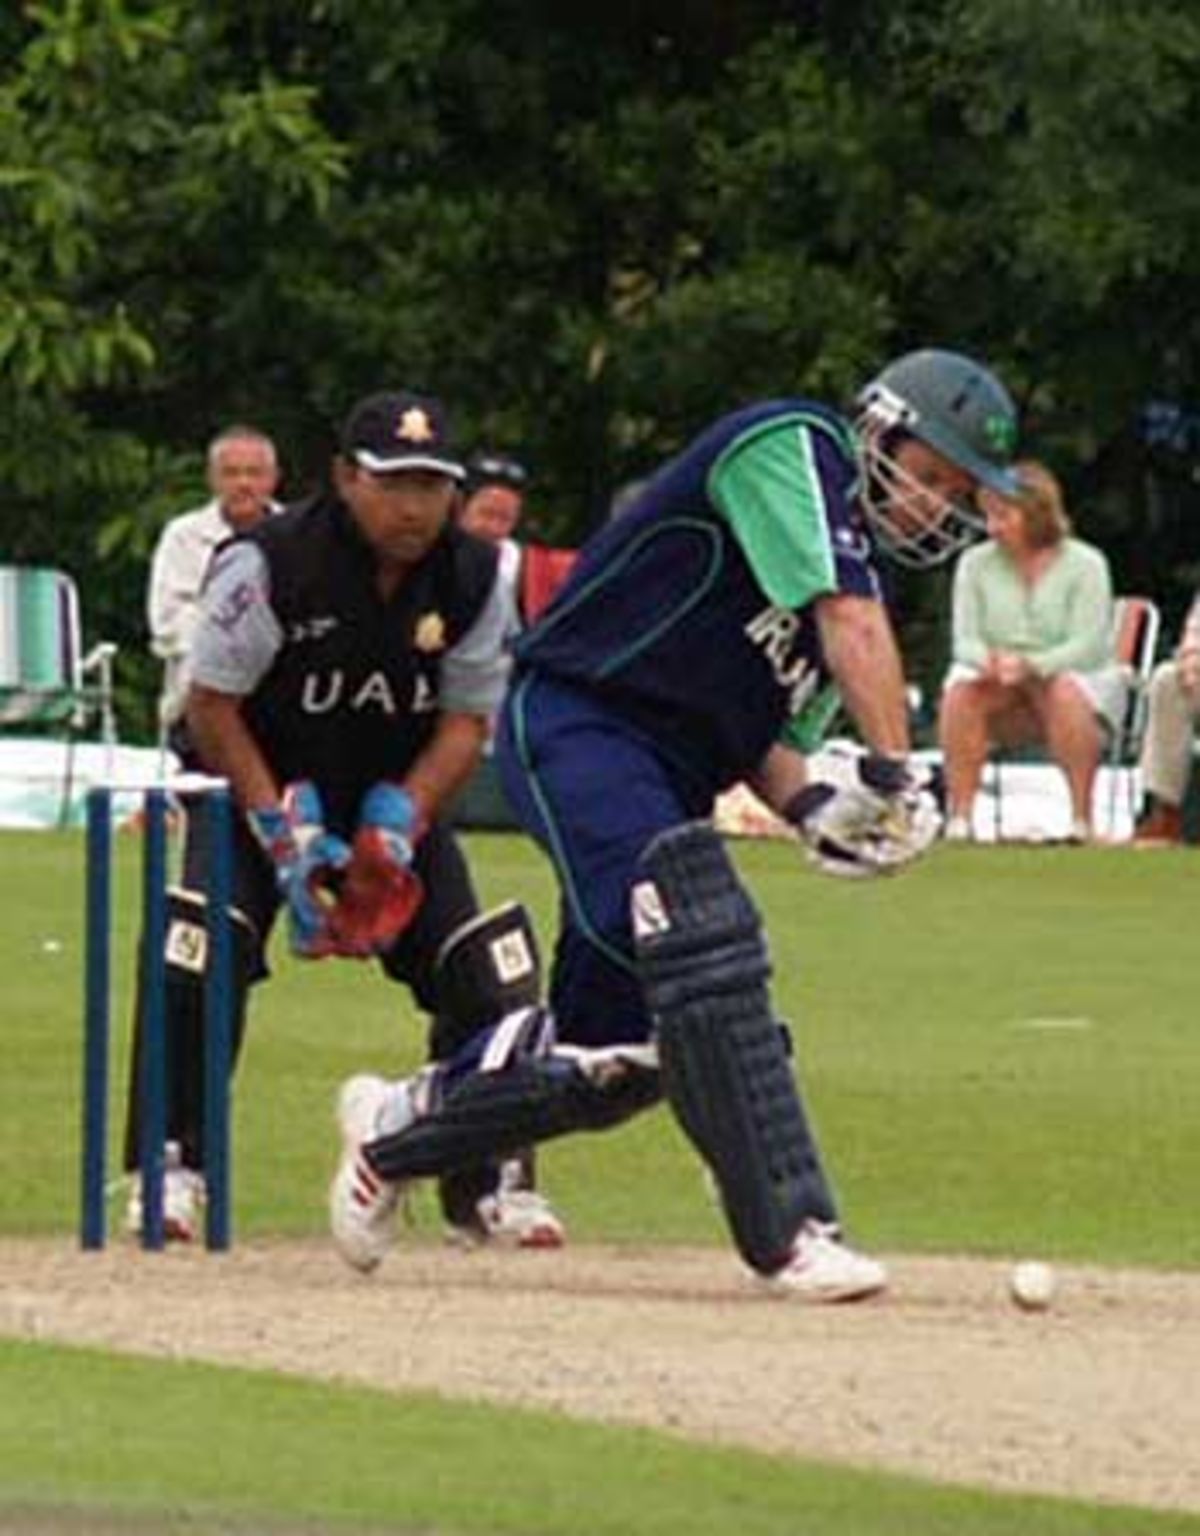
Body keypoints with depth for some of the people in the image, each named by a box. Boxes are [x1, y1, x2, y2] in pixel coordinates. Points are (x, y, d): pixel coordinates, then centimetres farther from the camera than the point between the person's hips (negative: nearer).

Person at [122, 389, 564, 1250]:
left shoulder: (475, 579, -11)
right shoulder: (270, 564, -23)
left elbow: (467, 722, -5)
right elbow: (212, 705, -17)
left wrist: (400, 822, -21)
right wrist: (283, 833, -23)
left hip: (402, 798, 3)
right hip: (258, 789, -3)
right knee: (201, 953, -25)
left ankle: (488, 1179, 4)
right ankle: (171, 1168, -15)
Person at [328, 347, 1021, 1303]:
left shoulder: (862, 564, 17)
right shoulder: (792, 448, -10)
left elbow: (773, 729, 16)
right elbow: (849, 623, -21)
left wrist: (809, 806, -5)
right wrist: (896, 775, -27)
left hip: (671, 783, 10)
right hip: (576, 726, -10)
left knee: (616, 1055, 8)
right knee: (706, 950, -27)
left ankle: (395, 1127, 31)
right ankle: (788, 1232, -29)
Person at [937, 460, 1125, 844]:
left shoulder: (1085, 564, -8)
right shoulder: (976, 563, 4)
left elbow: (1087, 646, -17)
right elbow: (965, 640, -3)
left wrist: (1030, 666, -34)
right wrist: (990, 661, -28)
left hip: (1077, 675, -3)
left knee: (1065, 692, -38)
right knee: (960, 692, -29)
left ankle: (1082, 819, -35)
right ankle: (958, 816, -30)